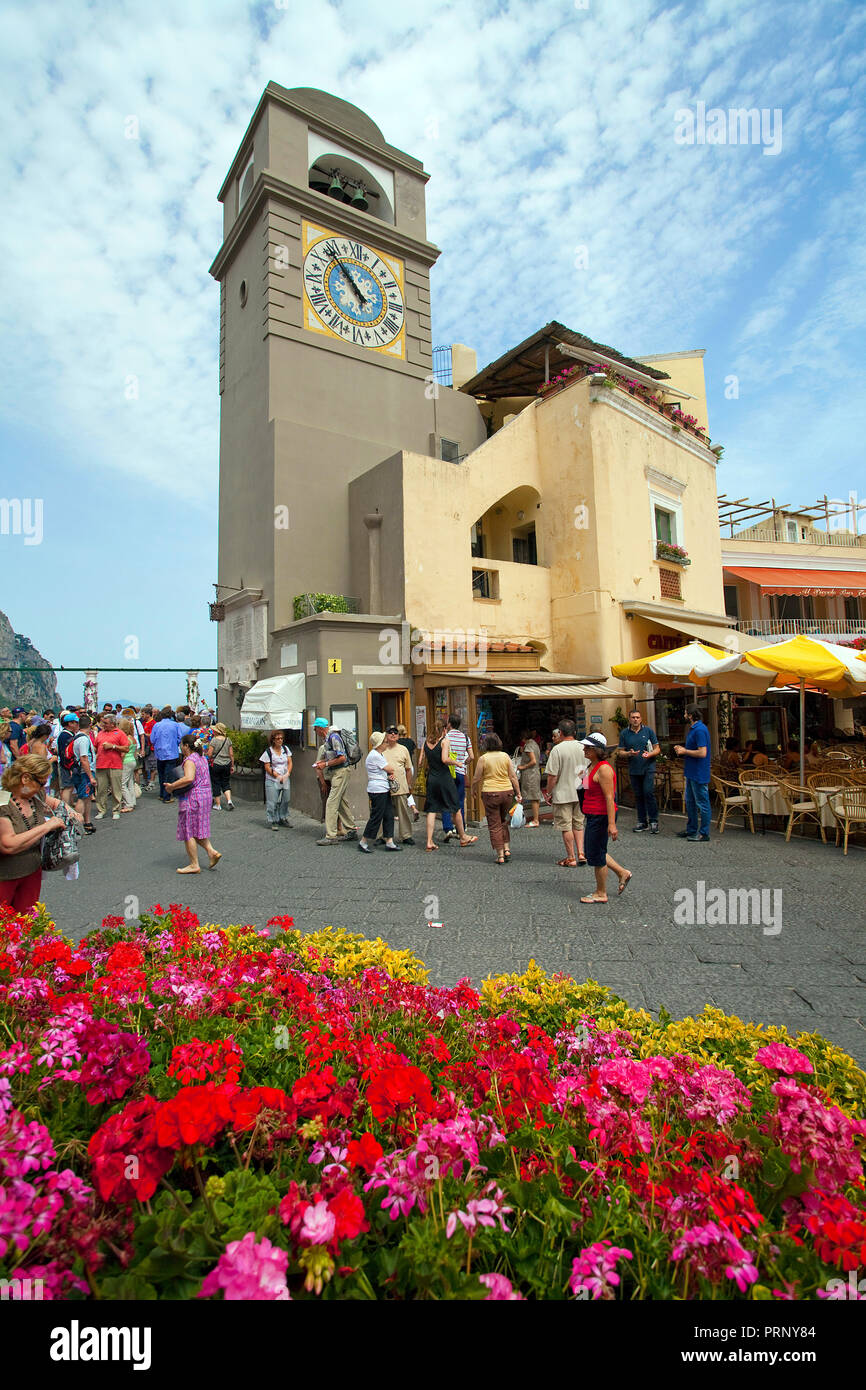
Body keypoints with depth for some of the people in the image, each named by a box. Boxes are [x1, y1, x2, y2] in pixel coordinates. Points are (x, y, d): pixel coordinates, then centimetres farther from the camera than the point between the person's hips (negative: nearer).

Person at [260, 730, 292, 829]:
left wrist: (287, 773, -9)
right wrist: (278, 776, -14)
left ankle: (283, 818, 23)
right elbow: (267, 767, -8)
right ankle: (273, 821, 6)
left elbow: (290, 762, 8)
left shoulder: (285, 749, 9)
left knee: (285, 800, 8)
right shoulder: (268, 751, -6)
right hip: (272, 780, -4)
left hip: (285, 780, 5)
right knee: (273, 802, -4)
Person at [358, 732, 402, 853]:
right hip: (377, 790, -10)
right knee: (376, 816, -4)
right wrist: (391, 768, 9)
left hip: (384, 789, 10)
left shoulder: (380, 754, 16)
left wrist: (391, 773, -2)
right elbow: (390, 768, -14)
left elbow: (389, 770, 21)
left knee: (389, 815, 9)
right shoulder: (375, 755, -17)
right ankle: (363, 842, 6)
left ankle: (389, 842, 14)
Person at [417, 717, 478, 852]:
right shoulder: (444, 741, -9)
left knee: (431, 810, 6)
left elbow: (420, 762, 5)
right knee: (456, 809, 10)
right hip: (444, 778, -5)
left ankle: (429, 842, 3)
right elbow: (444, 760, -21)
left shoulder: (426, 742, 6)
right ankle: (463, 838, 23)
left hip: (431, 779, 5)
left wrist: (419, 771, 24)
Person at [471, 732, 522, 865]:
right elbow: (513, 777, 3)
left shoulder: (483, 758, -6)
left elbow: (477, 779, -3)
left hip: (490, 793, -3)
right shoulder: (505, 756, 2)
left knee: (494, 825, 4)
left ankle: (500, 855, 5)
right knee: (504, 821, 22)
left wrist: (473, 790, 14)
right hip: (507, 792, 4)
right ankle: (507, 849, 16)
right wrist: (518, 793, 9)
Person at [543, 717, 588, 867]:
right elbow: (586, 770, 10)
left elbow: (553, 776, -16)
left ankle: (571, 858, 10)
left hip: (563, 794, -6)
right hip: (580, 793, 6)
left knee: (566, 826, 4)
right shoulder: (583, 747, 1)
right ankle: (581, 853, 15)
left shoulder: (557, 749, -16)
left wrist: (548, 793, -4)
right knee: (578, 824, 18)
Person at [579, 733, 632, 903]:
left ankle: (601, 894, 16)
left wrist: (611, 824, -26)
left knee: (595, 854, 1)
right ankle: (622, 873, 30)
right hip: (593, 815, 10)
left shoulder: (603, 769, -19)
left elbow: (609, 797, -23)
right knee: (591, 849, 18)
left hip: (601, 816, -10)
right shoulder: (592, 766, 11)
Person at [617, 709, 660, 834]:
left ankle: (653, 821, 0)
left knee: (649, 793, -11)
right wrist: (629, 753, -13)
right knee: (638, 795, 7)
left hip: (648, 768, -2)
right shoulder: (624, 733, 5)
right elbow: (621, 752, 8)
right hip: (633, 770, 3)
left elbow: (657, 749, 4)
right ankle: (642, 822, 17)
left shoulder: (648, 730, 1)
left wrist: (649, 754, -16)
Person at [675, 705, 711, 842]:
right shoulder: (693, 729, 13)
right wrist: (682, 749, 7)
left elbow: (702, 753, -26)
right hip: (691, 773, 11)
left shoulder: (700, 730, -20)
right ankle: (691, 829, 28)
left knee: (702, 804, 0)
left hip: (699, 774, -11)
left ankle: (704, 833, 9)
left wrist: (685, 751, -15)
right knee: (690, 802, 18)